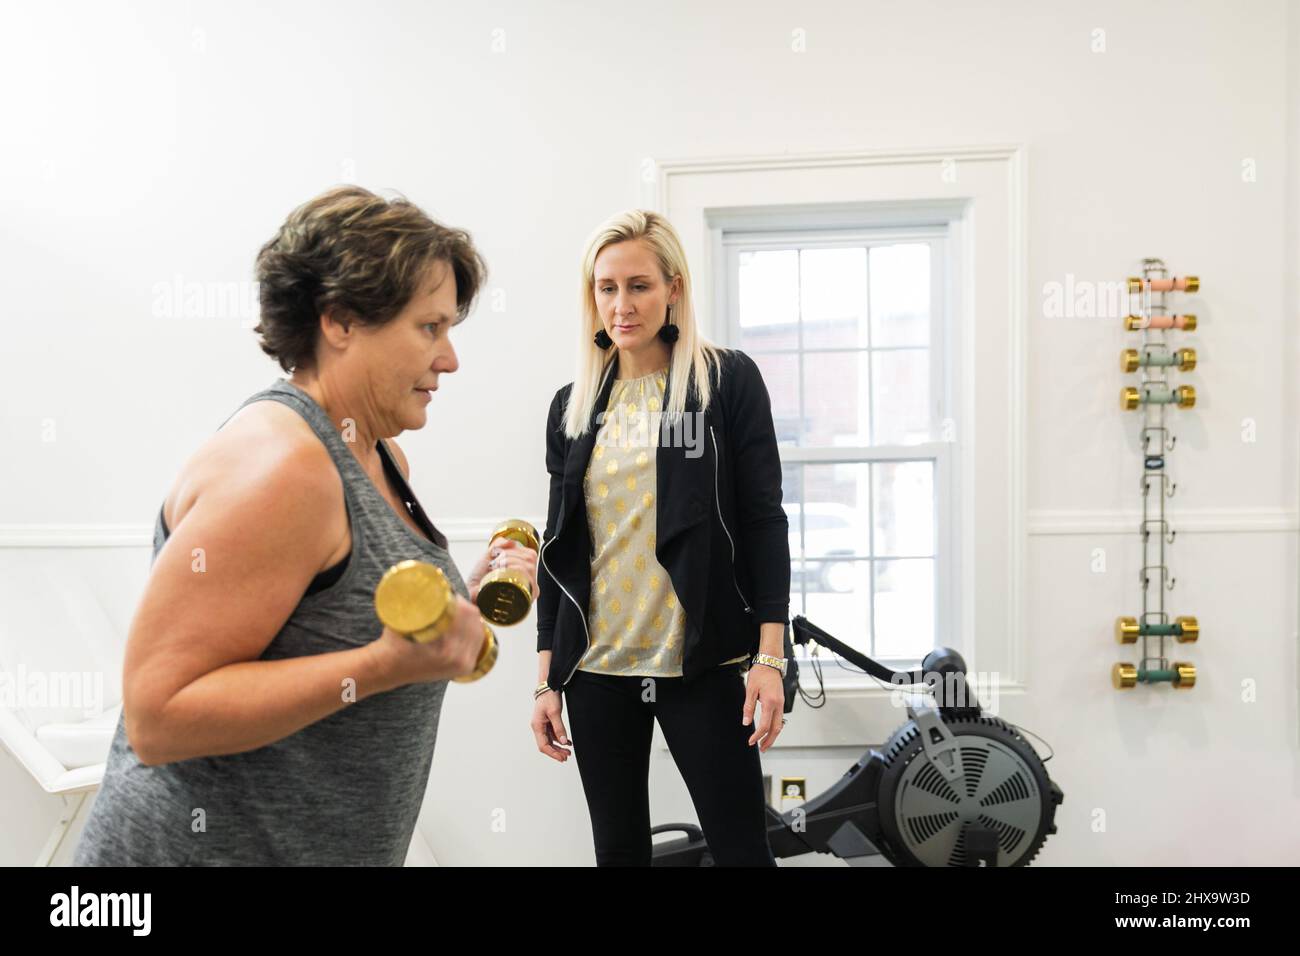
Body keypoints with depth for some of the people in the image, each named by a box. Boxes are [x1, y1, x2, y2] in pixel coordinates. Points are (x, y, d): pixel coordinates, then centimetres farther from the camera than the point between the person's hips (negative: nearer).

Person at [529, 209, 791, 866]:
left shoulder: (729, 380, -2)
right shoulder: (572, 406, 8)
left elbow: (763, 519, -4)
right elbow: (559, 546, 10)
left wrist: (769, 657, -10)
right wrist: (546, 678, 8)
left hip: (704, 663, -3)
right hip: (595, 666, 4)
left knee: (741, 847, 2)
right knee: (617, 848, 13)